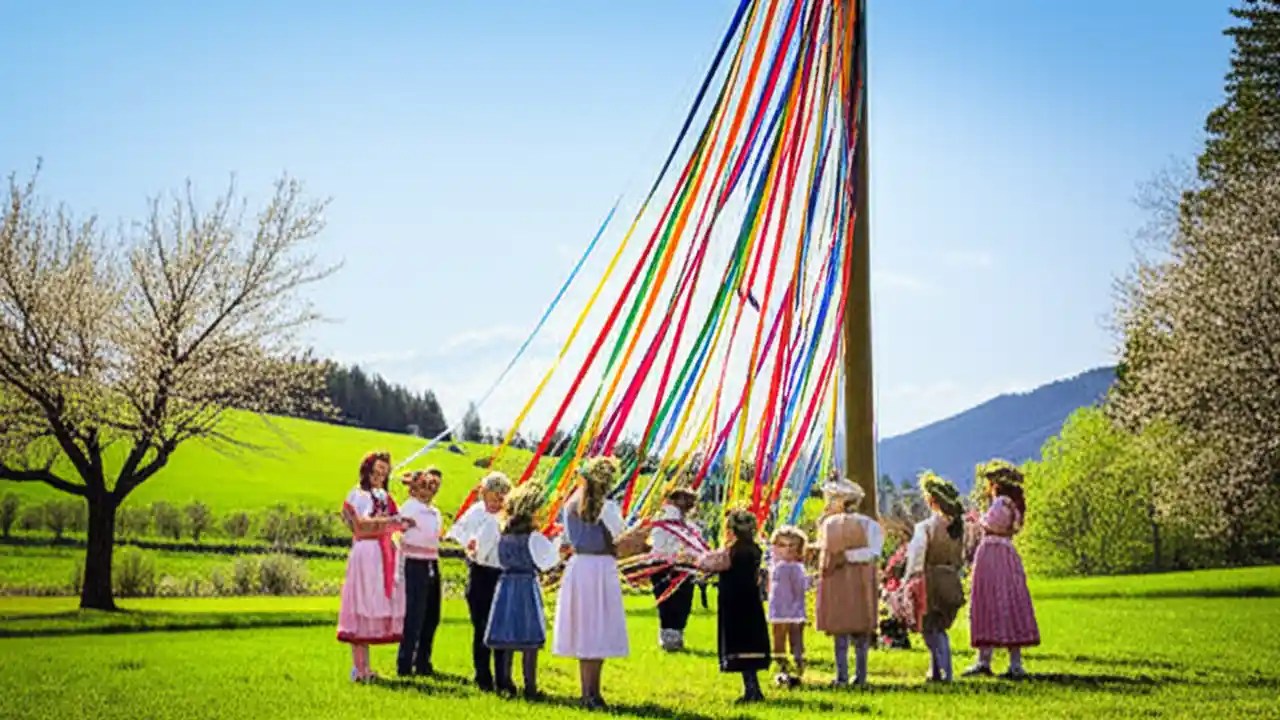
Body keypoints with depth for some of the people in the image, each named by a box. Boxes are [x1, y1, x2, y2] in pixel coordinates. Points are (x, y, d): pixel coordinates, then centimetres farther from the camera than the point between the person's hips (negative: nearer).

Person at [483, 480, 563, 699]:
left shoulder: (505, 534, 6)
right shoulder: (533, 537, -12)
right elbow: (546, 562, -8)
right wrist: (557, 543, 2)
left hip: (506, 583, 6)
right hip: (527, 585, -6)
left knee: (507, 635, 11)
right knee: (530, 639, 0)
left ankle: (505, 683, 15)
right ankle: (530, 687, 1)